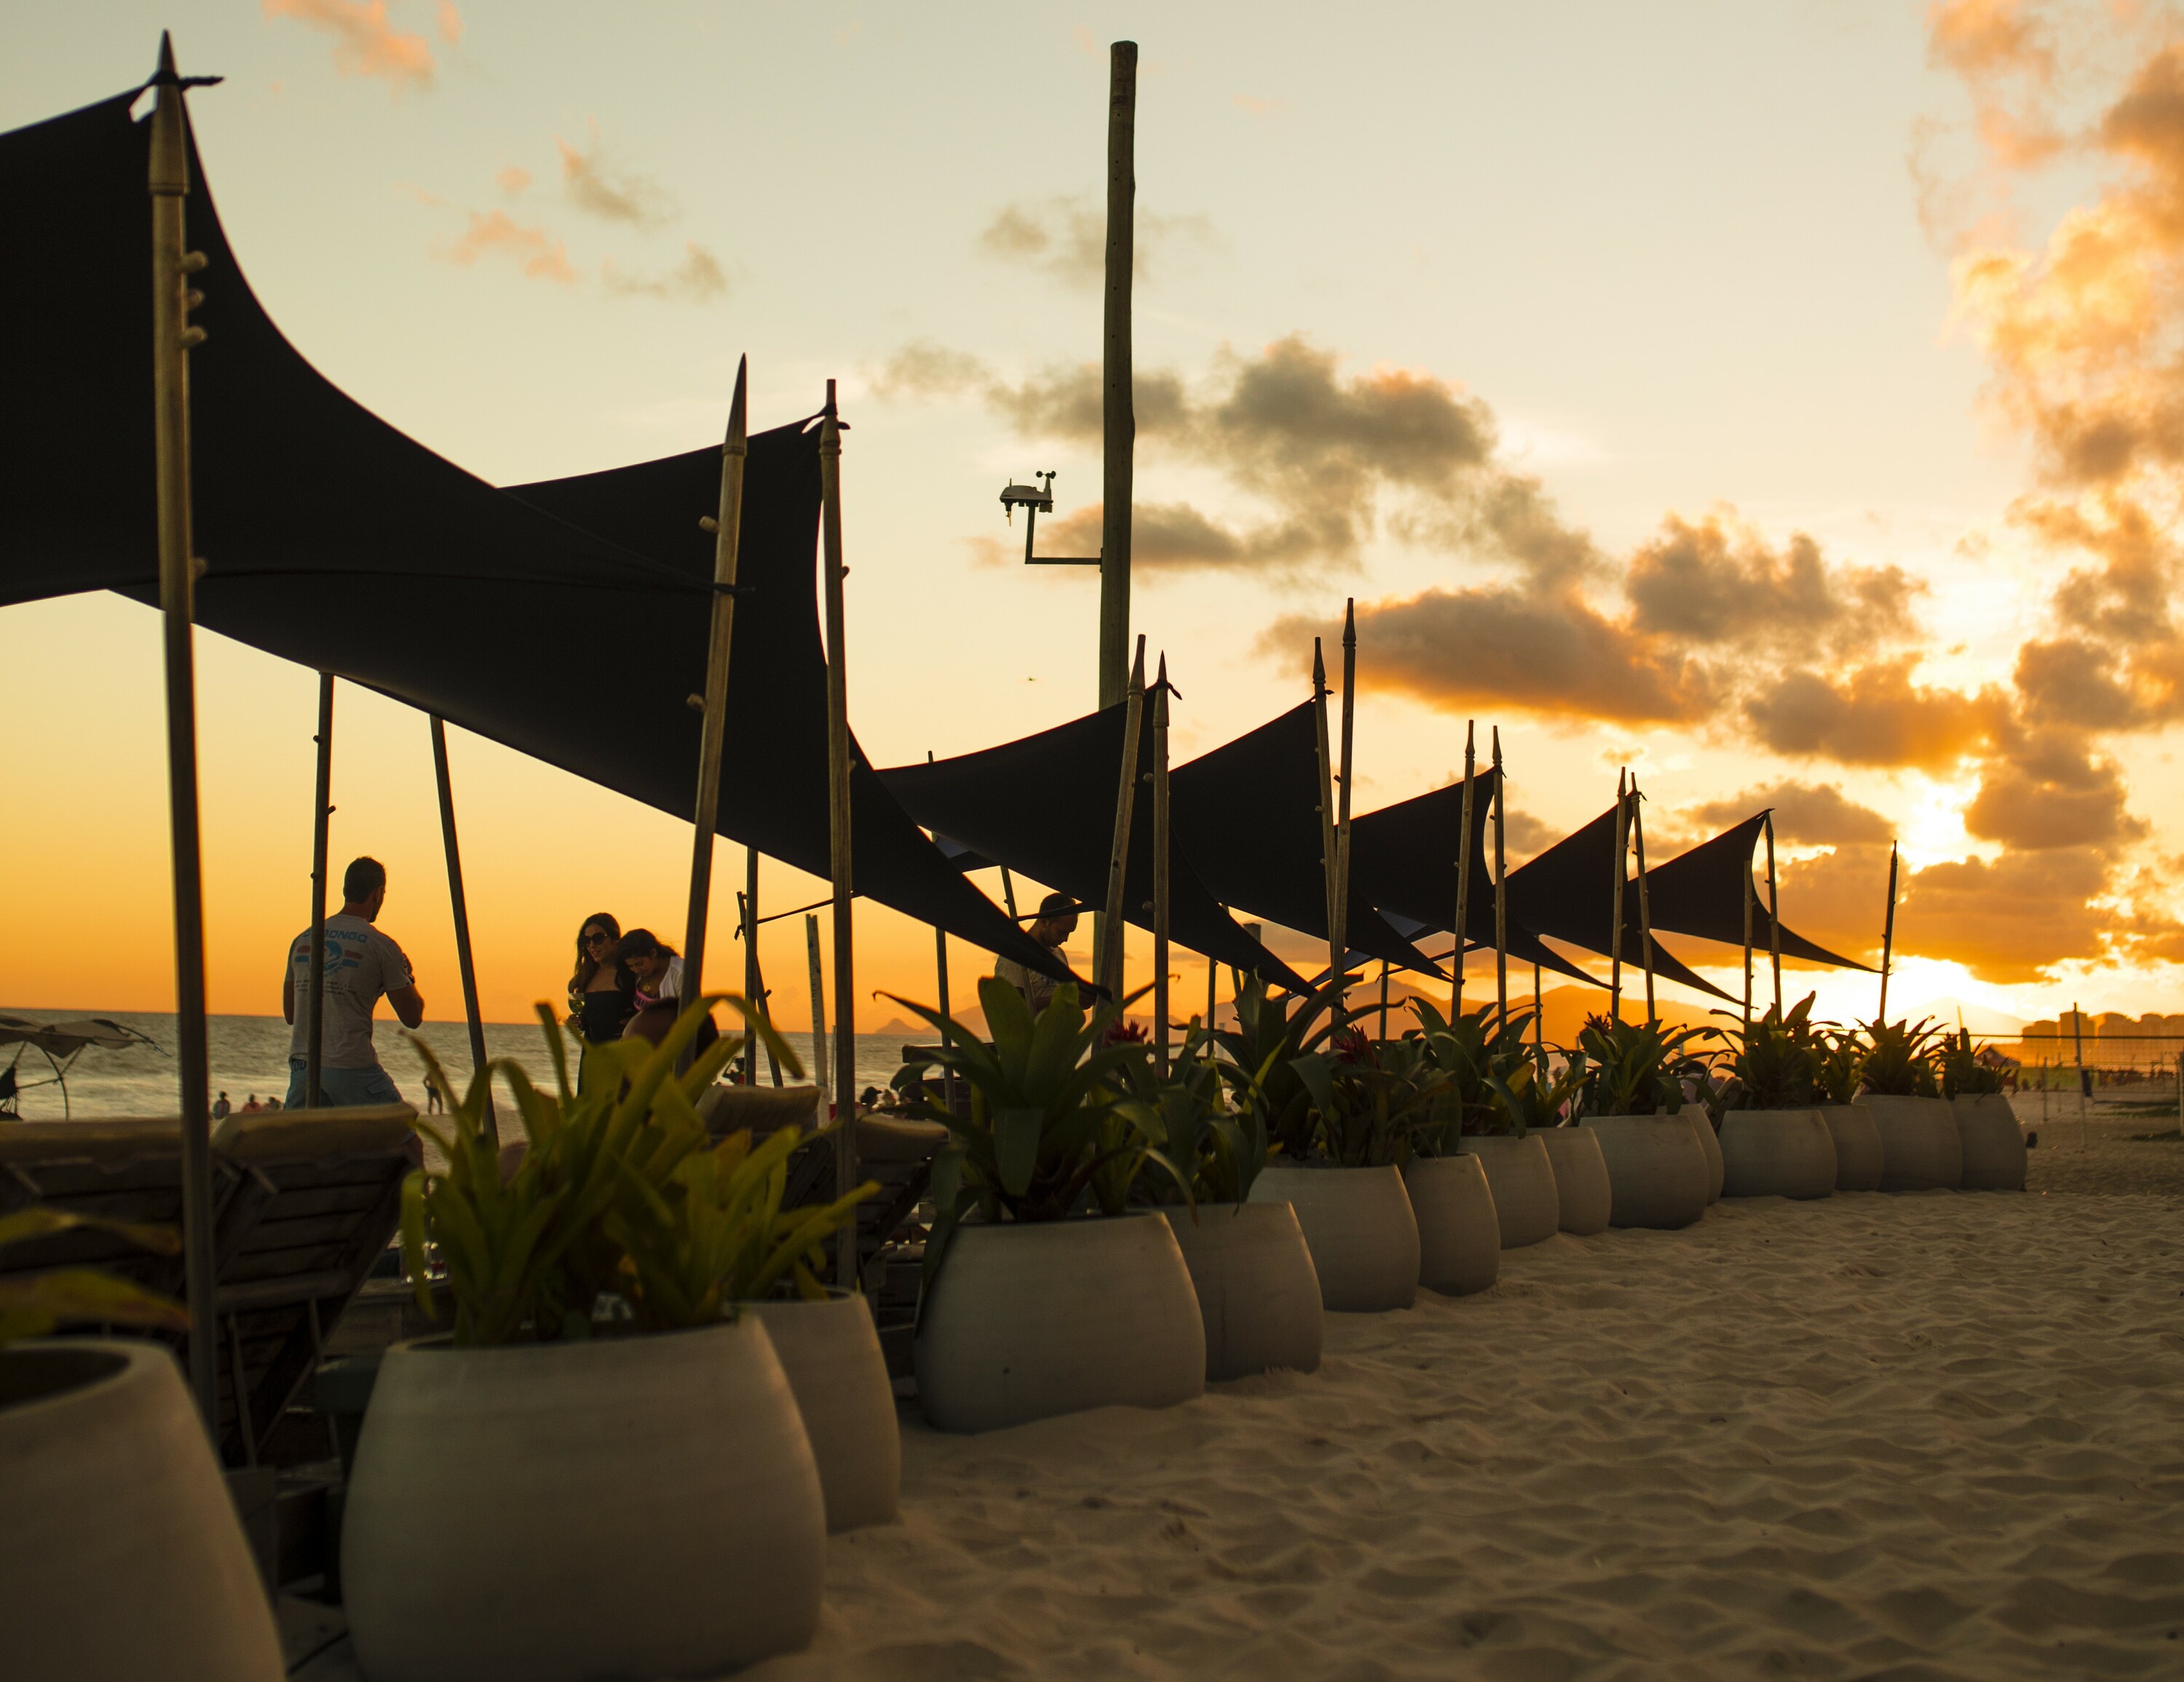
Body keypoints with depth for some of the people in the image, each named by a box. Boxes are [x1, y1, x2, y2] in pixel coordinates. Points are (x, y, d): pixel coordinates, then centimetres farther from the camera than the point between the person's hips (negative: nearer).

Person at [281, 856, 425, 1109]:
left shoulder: (302, 940, 11)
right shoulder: (381, 946, -5)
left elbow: (289, 1013, 19)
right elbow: (412, 1017, 1)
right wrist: (408, 978, 19)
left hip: (301, 1066, 5)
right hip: (352, 1069, -5)